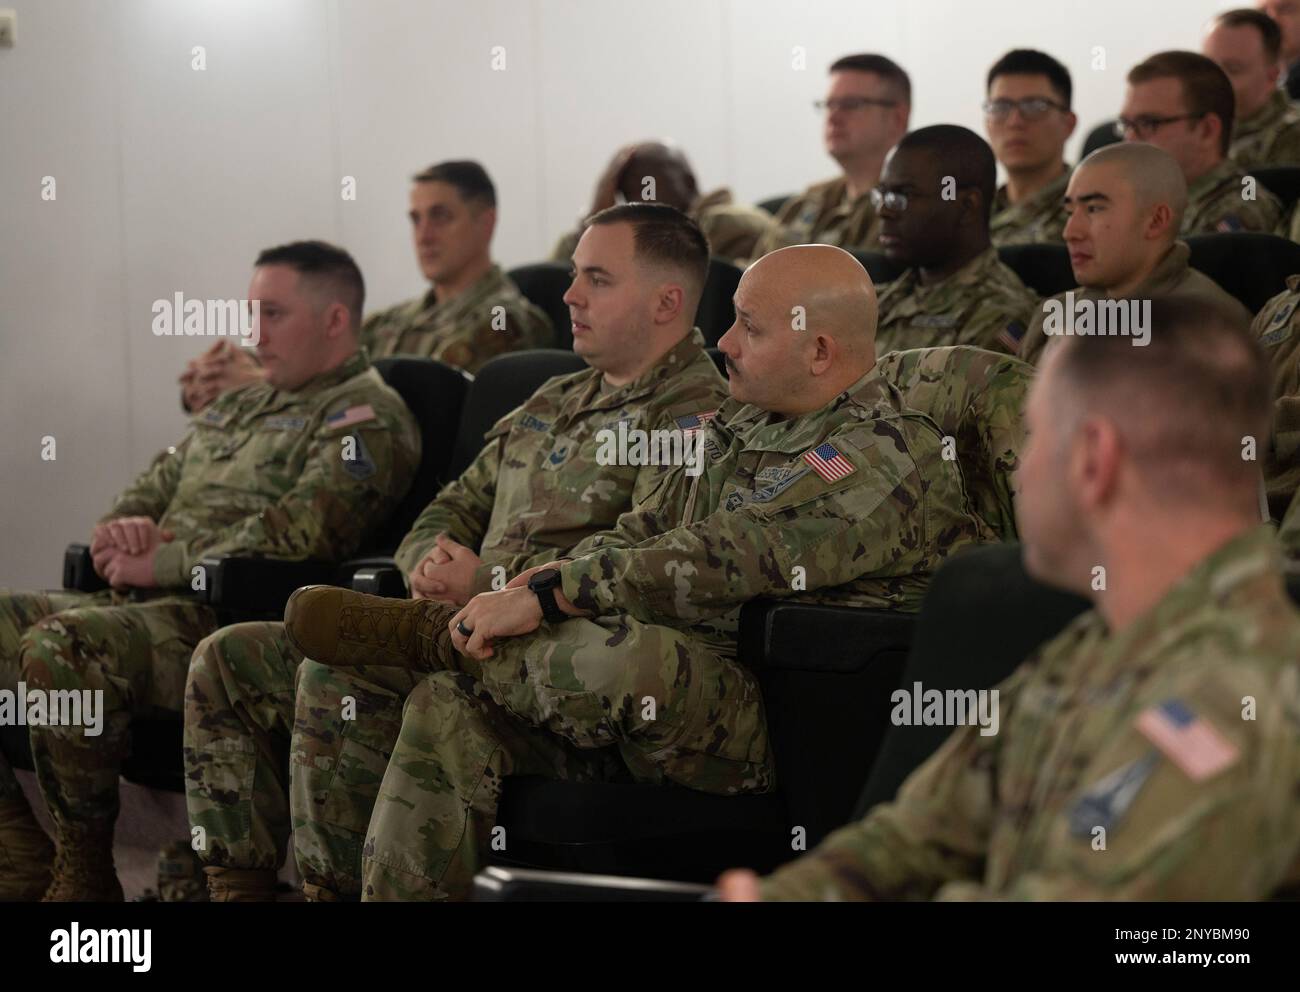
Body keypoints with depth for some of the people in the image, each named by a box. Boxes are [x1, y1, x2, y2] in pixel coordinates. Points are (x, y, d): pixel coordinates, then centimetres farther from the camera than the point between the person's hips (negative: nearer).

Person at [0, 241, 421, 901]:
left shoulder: (364, 417, -2)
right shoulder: (237, 408, 28)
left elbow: (295, 535, -16)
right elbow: (152, 489, 29)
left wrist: (162, 564, -13)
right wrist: (121, 527, 3)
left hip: (226, 617, -9)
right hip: (144, 604, 9)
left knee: (55, 651, -32)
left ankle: (87, 873, -19)